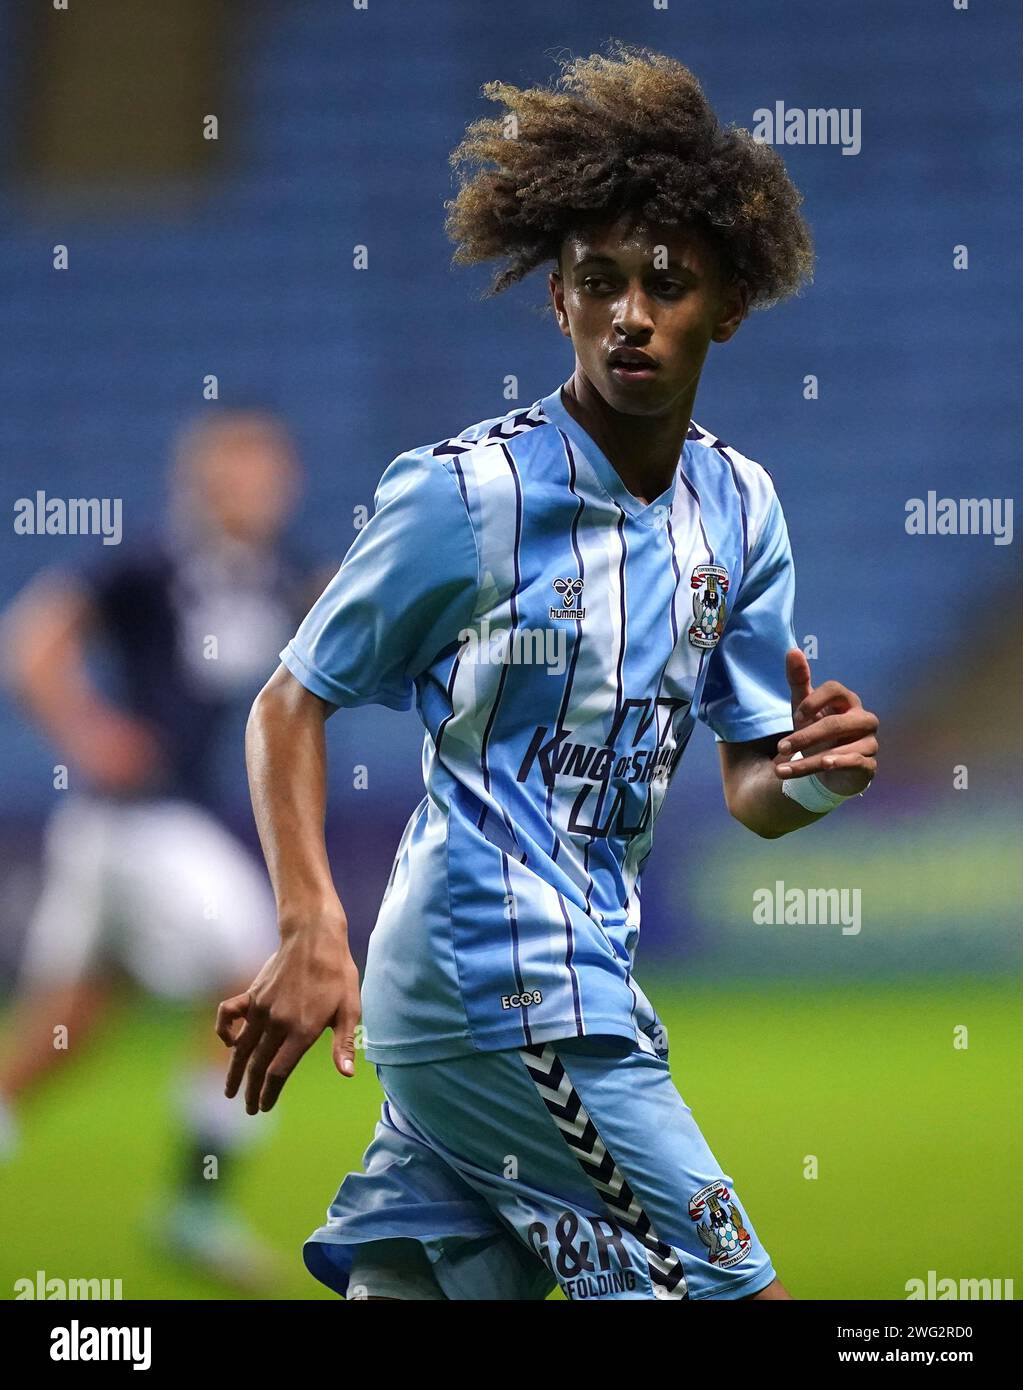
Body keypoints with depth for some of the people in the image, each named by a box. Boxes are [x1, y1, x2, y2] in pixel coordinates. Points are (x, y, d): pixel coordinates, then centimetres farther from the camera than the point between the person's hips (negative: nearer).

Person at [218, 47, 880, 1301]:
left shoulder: (738, 508, 9)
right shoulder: (468, 494, -11)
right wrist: (310, 932, -17)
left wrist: (815, 775, -11)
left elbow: (751, 793, 13)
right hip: (506, 990, -7)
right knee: (729, 1291, -8)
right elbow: (290, 703, -5)